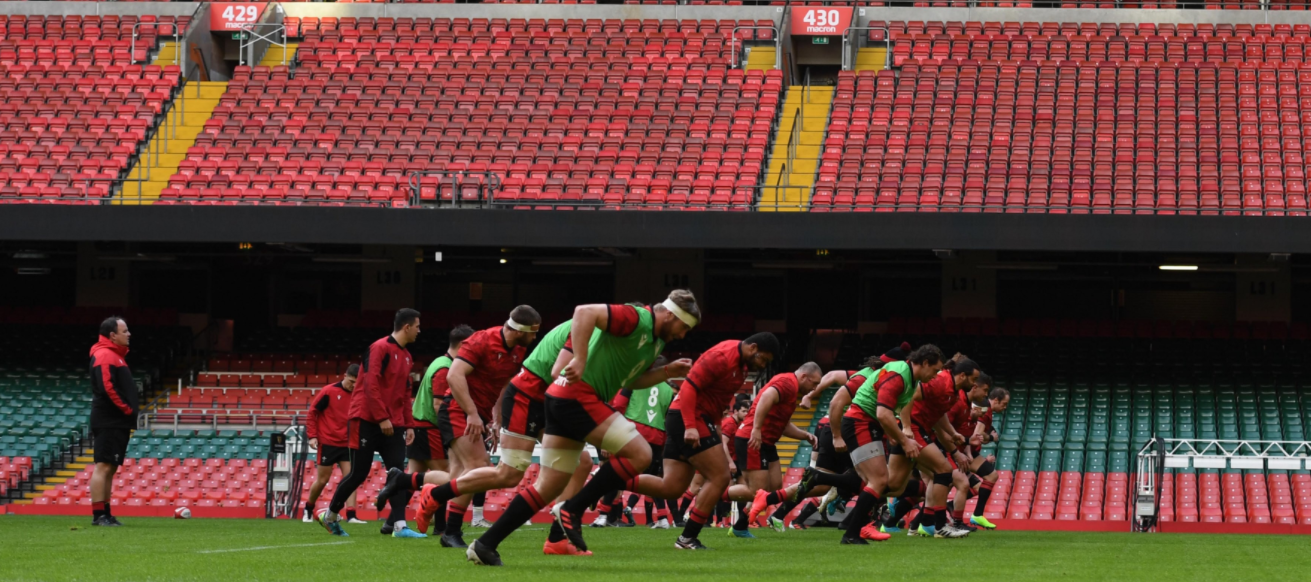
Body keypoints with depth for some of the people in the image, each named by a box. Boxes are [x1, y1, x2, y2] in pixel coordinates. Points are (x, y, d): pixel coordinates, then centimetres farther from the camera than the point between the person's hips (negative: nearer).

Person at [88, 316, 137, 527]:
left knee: (111, 468, 10)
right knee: (103, 466, -10)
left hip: (118, 423, 10)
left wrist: (130, 410, 11)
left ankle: (105, 513, 13)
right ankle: (98, 514, -11)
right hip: (108, 422, -10)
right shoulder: (105, 356, -11)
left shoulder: (115, 355, 20)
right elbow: (107, 387, -22)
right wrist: (126, 409, -16)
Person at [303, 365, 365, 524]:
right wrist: (312, 436, -10)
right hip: (327, 443, -4)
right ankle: (308, 509, 25)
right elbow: (312, 413, -5)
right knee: (322, 480, 3)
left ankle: (351, 515, -14)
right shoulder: (328, 391, -10)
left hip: (347, 444, 4)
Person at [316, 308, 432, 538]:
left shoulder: (406, 357, 15)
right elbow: (370, 383, -18)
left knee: (397, 472, -6)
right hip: (367, 421, -7)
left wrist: (408, 423, 12)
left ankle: (399, 525, -10)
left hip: (392, 424, 7)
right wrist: (382, 417, -21)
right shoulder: (380, 348, -10)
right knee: (358, 473, -2)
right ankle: (330, 516, 17)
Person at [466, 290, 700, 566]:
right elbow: (584, 312, -25)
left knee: (548, 487, 8)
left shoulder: (656, 341, 17)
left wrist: (667, 372, 13)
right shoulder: (635, 318, -13)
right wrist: (580, 360, -30)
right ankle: (572, 510, -6)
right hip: (579, 395, -10)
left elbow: (632, 379, 27)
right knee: (640, 454, -10)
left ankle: (485, 544, 8)